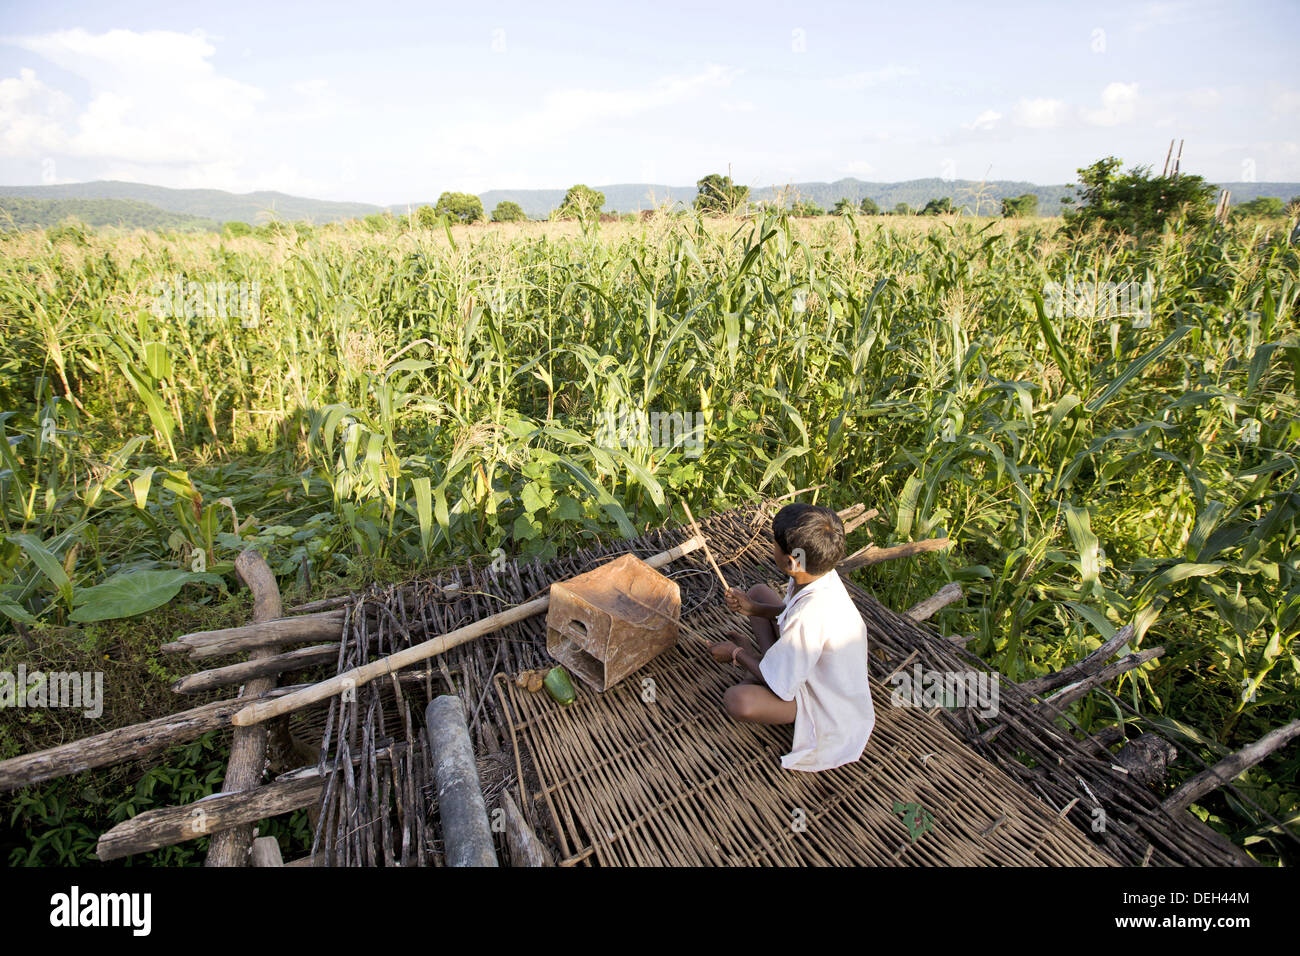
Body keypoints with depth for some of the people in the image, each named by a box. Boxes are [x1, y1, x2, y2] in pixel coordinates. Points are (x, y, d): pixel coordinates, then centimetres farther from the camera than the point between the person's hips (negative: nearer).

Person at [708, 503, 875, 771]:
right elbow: (791, 610, 9)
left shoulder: (809, 617, -39)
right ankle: (768, 661, 4)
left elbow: (777, 685, -26)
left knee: (737, 700, -32)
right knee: (758, 590, 10)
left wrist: (738, 654, -9)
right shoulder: (822, 575, -15)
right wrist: (753, 609, -6)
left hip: (831, 707, -8)